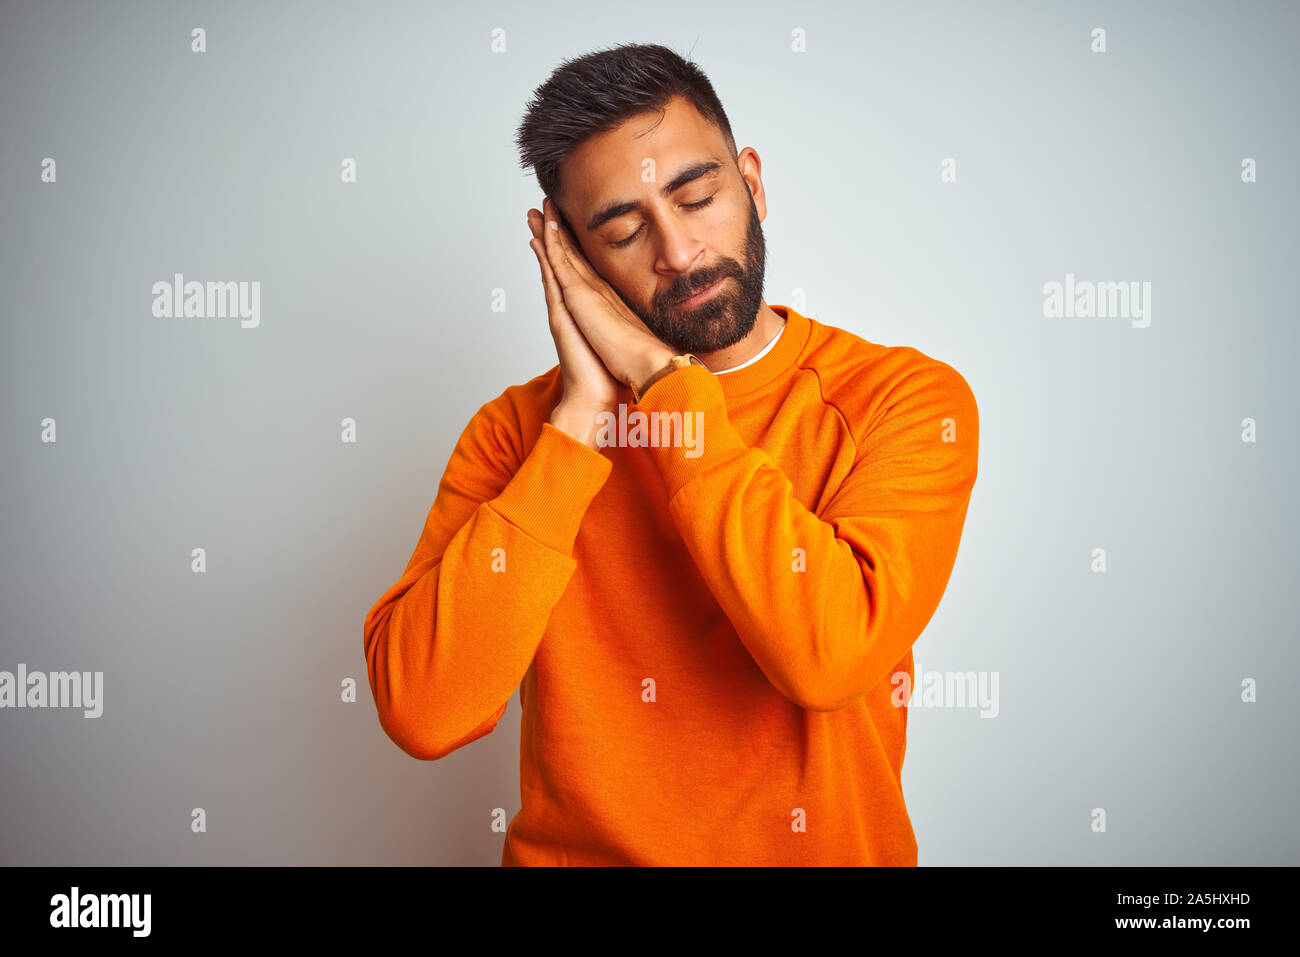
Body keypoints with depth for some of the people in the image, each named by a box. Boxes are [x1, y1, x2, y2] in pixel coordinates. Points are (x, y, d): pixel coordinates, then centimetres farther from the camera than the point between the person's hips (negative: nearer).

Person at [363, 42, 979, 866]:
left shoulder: (909, 398, -5)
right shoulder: (518, 430, -1)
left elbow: (828, 650, -20)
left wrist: (659, 375, -15)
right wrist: (582, 411, -14)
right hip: (570, 848, 0)